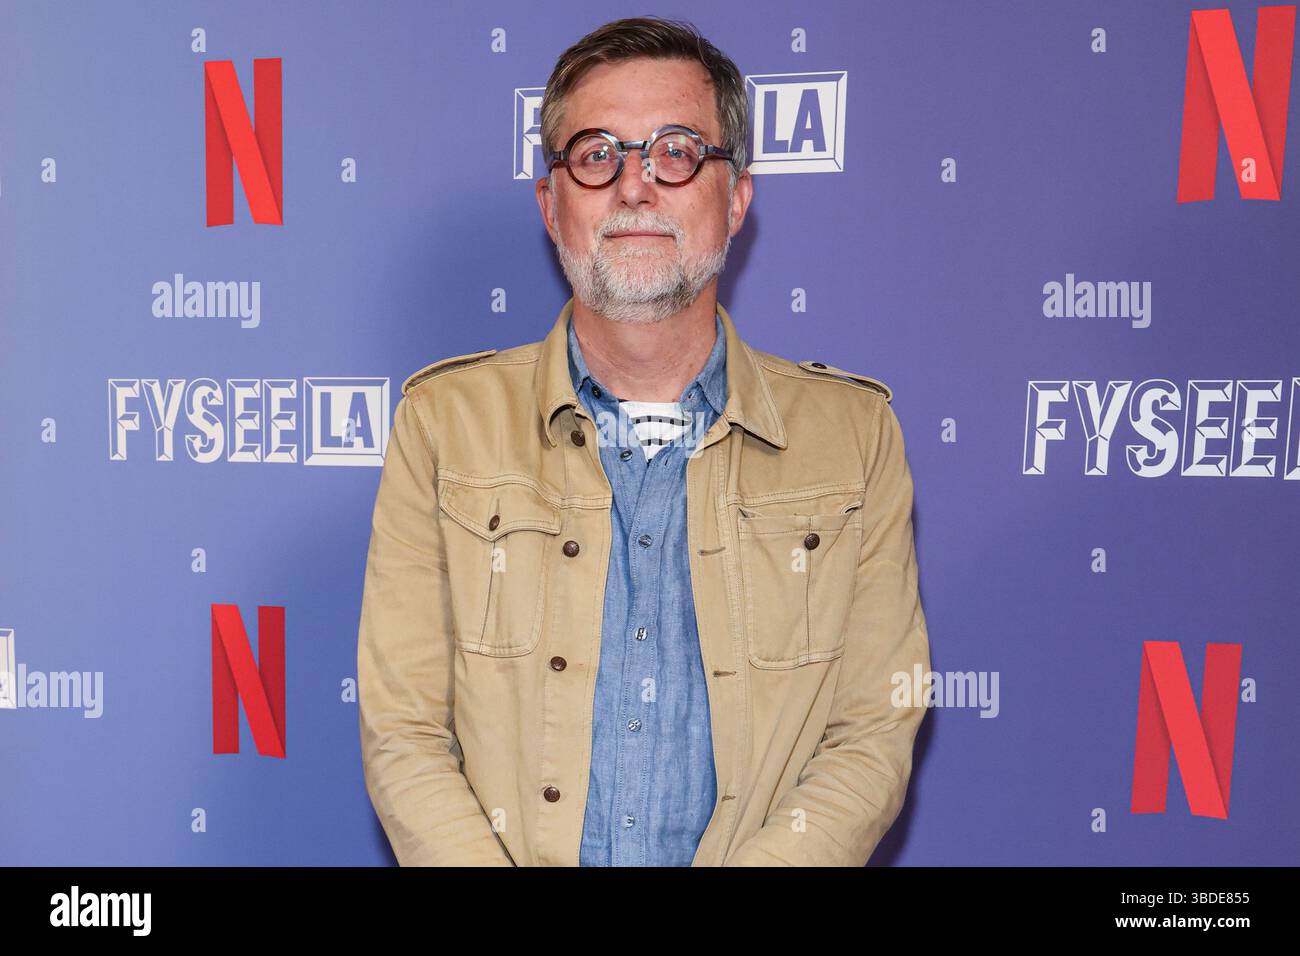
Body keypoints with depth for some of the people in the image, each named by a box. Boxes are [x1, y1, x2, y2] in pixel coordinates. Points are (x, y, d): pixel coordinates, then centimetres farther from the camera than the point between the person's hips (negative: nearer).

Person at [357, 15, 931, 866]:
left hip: (761, 853, 1)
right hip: (503, 848, 0)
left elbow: (875, 736, 0)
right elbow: (402, 736, -2)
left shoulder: (855, 432, 0)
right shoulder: (444, 421, -1)